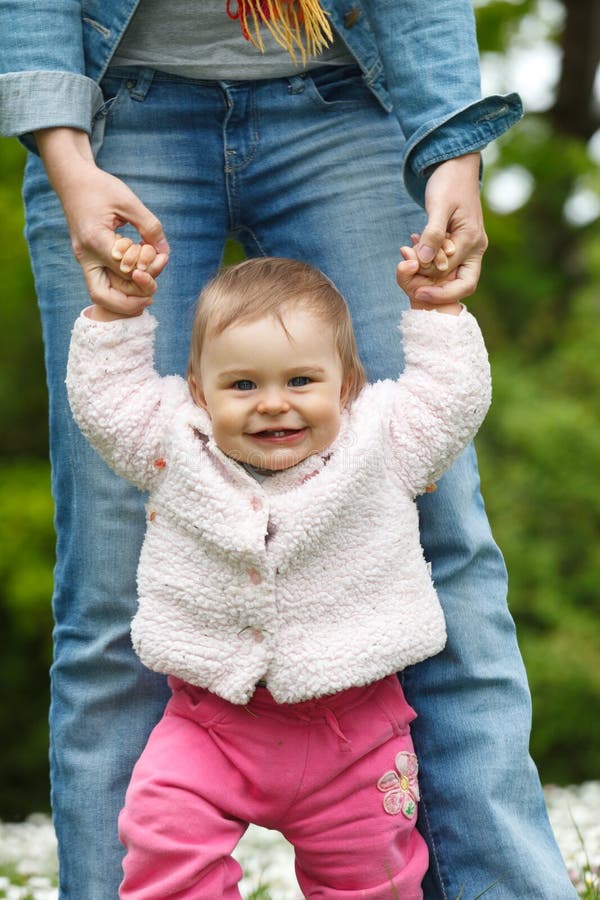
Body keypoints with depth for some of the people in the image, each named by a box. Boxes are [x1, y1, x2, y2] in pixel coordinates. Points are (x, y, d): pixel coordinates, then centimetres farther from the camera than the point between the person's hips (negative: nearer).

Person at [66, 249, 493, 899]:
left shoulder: (381, 444, -4)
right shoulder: (176, 445, -2)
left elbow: (458, 392, 3)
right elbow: (101, 393, 4)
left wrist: (439, 305, -2)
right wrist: (116, 309, -3)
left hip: (351, 722, 0)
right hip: (212, 719, 1)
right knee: (165, 828, -16)